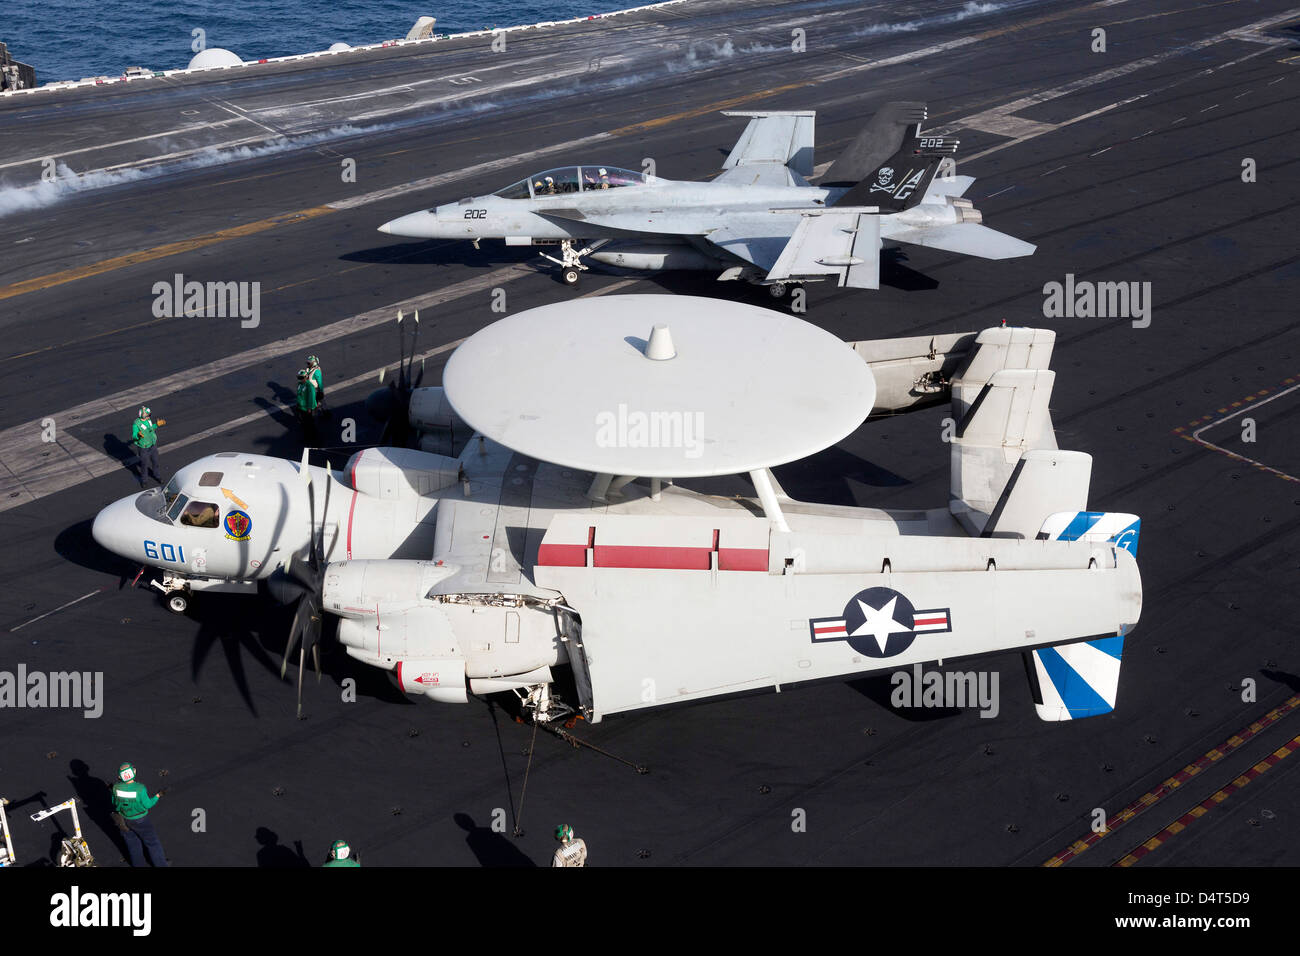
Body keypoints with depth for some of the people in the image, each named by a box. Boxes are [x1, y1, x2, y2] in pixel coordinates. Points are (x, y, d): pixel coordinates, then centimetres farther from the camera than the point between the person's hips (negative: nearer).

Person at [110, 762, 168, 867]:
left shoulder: (116, 787, -23)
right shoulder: (140, 789, -34)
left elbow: (114, 802, -5)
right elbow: (147, 804, -19)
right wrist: (158, 795, -7)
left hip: (124, 819, 3)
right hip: (140, 821, -3)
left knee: (133, 843, 26)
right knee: (152, 842, 18)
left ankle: (138, 864, 43)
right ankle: (160, 864, 33)